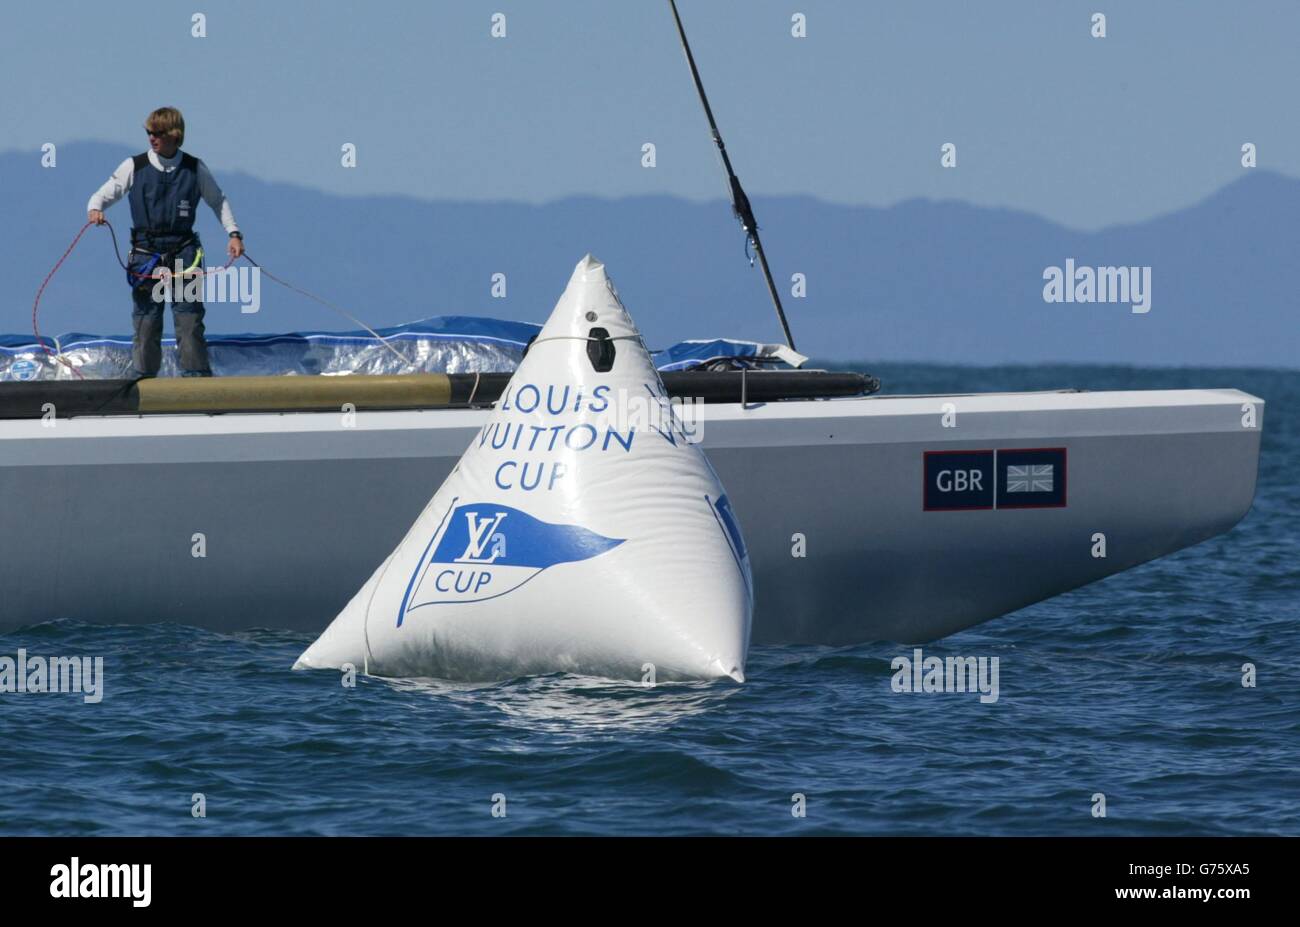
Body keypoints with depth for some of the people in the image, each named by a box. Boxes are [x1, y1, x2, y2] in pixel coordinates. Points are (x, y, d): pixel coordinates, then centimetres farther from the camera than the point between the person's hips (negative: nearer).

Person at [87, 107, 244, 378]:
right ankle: (142, 382, 9)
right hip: (146, 255, 0)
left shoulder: (195, 169, 3)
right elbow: (104, 195, 3)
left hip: (184, 253, 0)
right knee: (146, 324, 1)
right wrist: (95, 209, -20)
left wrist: (233, 233, 6)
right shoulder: (134, 167, 1)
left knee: (190, 320, -5)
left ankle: (197, 377, -1)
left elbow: (218, 200, 16)